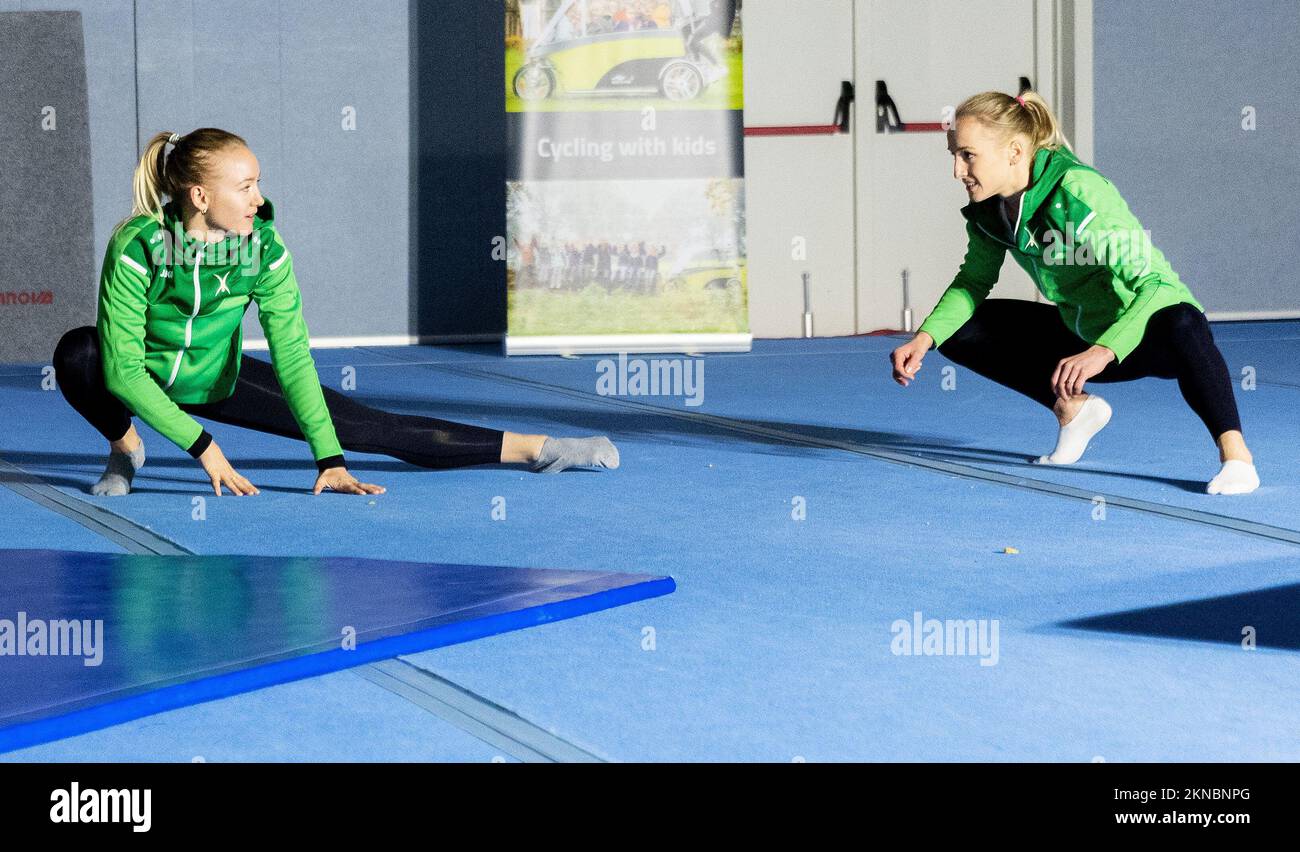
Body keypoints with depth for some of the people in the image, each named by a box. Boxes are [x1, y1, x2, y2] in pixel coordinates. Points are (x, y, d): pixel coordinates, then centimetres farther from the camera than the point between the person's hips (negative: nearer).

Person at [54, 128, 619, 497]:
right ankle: (125, 447, -7)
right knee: (76, 353, -37)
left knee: (370, 428, -6)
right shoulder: (137, 248, -32)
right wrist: (200, 446, -33)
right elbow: (122, 368, -32)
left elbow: (292, 357, -20)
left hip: (219, 380, 2)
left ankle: (535, 449, 0)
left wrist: (330, 460, -26)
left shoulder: (264, 250, -21)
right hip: (143, 383, -2)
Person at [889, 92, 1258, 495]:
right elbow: (974, 281, 11)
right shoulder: (987, 207, -7)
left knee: (1180, 324, -43)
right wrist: (924, 340, -5)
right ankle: (1073, 408, 10)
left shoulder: (1078, 194, -29)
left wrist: (1103, 352, -47)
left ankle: (1234, 454, -32)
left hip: (1147, 336, -8)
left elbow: (1155, 284, -34)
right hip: (1085, 337, 8)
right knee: (959, 330, 0)